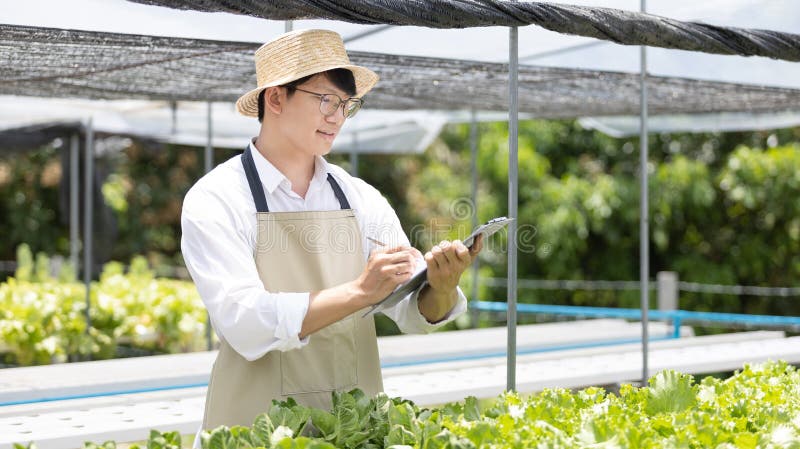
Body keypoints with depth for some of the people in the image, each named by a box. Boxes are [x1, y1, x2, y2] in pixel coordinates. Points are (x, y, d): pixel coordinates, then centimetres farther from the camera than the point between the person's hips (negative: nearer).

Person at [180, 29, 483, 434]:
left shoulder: (362, 199, 5)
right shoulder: (216, 199, -7)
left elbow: (415, 313, -2)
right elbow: (244, 323, -19)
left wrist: (441, 288, -22)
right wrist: (360, 292, -26)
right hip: (258, 428, -4)